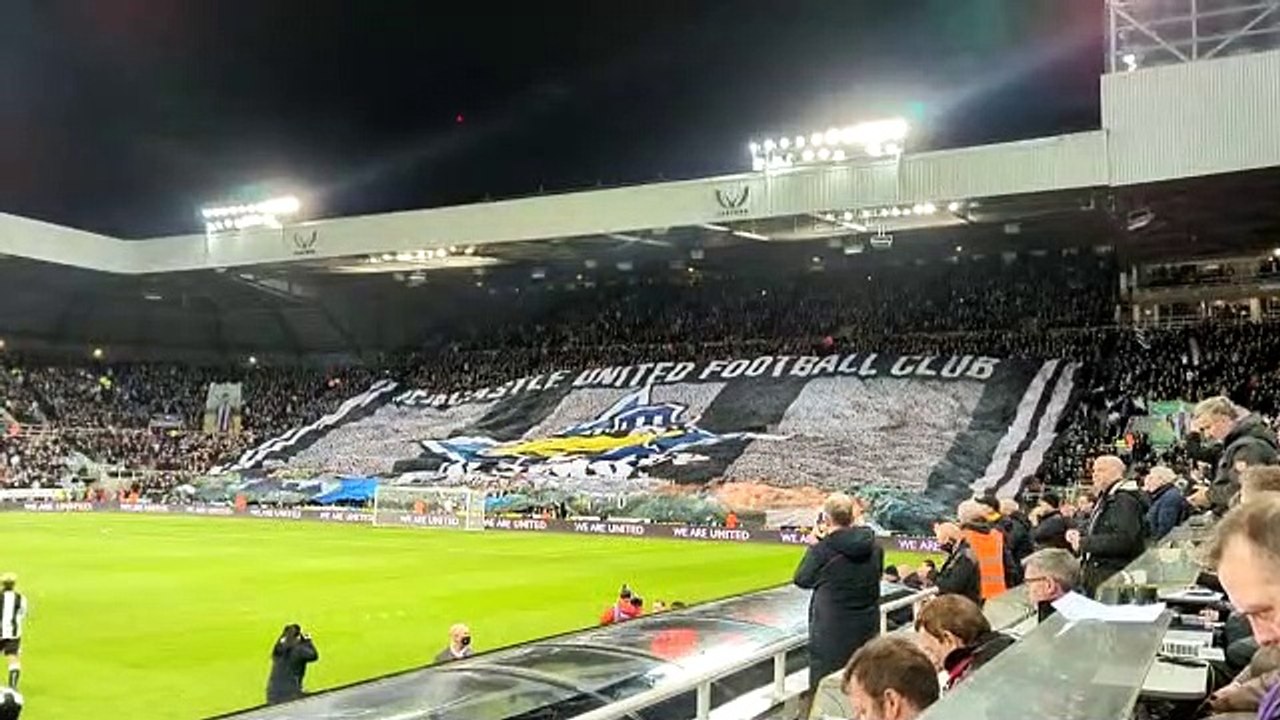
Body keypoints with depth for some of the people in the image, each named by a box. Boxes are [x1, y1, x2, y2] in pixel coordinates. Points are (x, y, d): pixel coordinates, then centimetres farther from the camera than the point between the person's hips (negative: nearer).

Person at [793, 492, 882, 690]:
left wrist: (812, 547, 7)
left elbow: (802, 579, -4)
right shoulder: (874, 547, -2)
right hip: (867, 627, 5)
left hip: (832, 630, -5)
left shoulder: (823, 549, -17)